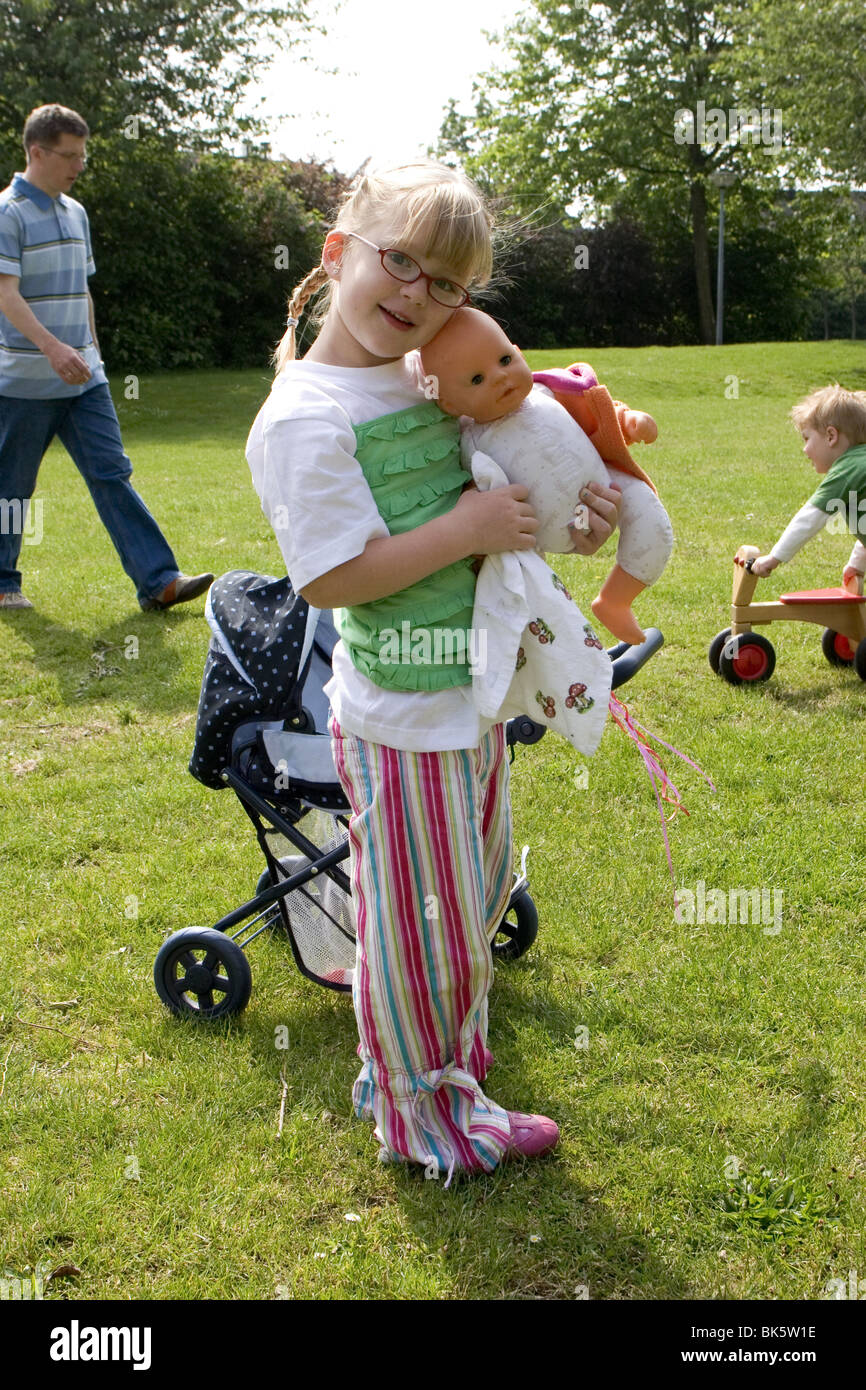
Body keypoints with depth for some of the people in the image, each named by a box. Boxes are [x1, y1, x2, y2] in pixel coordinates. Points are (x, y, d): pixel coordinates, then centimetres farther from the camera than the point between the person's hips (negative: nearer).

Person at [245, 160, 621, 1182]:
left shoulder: (428, 379, 6)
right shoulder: (304, 418, -19)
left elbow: (494, 491, 19)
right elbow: (331, 577, -24)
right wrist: (467, 530, -23)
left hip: (472, 693, 9)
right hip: (403, 714, -9)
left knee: (473, 897, 24)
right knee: (422, 924, 6)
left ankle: (453, 1048, 47)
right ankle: (425, 1113, 27)